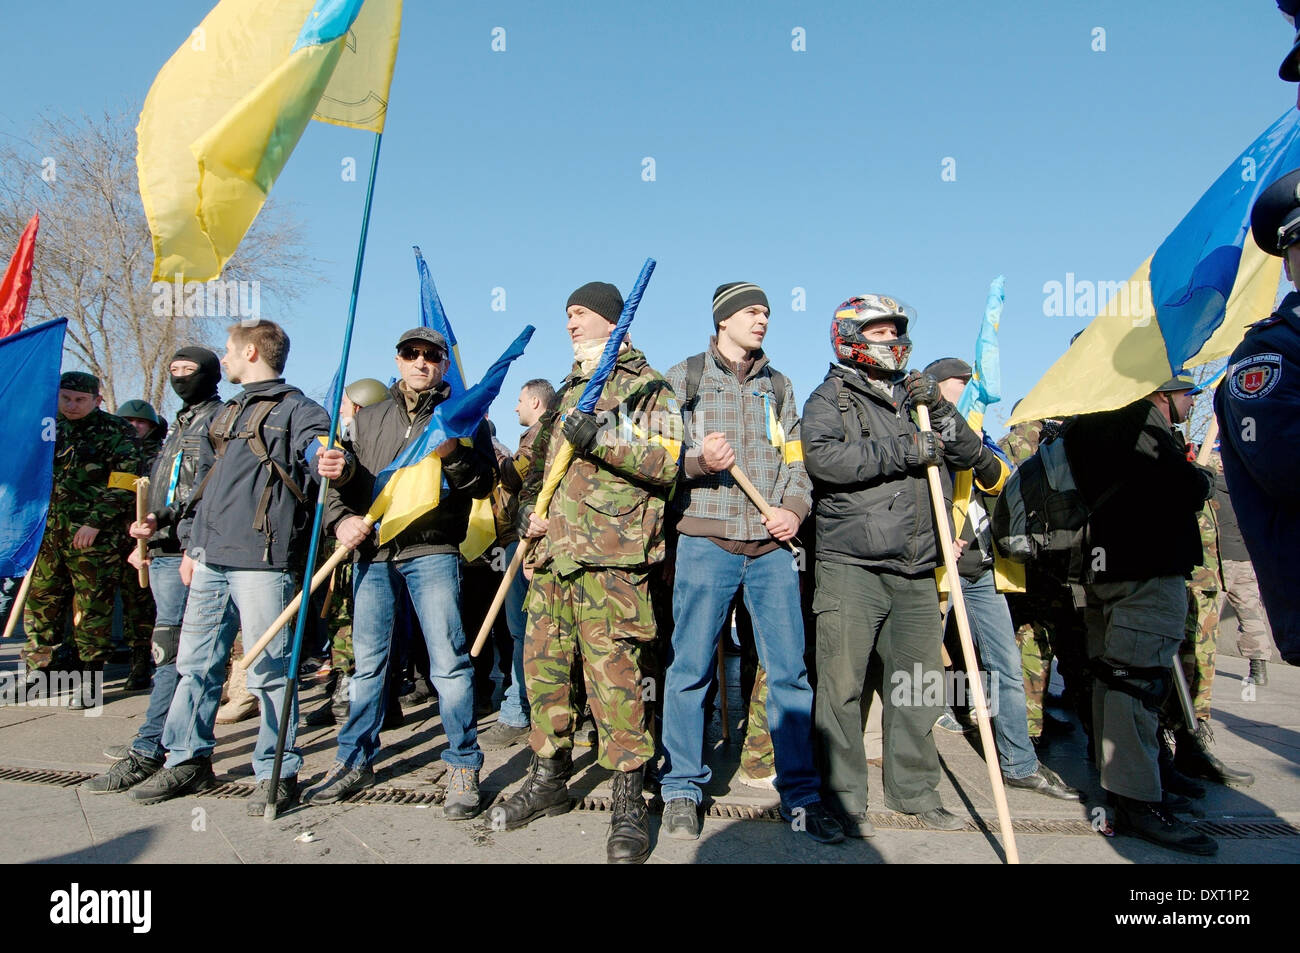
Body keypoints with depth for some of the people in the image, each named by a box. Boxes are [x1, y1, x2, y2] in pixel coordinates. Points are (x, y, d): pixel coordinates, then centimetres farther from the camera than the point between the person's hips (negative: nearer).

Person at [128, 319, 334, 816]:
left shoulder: (296, 410, -1)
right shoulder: (226, 413, 23)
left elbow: (318, 457, -17)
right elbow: (204, 480, 27)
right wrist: (191, 543, 23)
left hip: (261, 561, -8)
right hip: (210, 561, 8)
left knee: (269, 670, -3)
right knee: (195, 664, 14)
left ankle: (277, 772, 9)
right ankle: (187, 762, 27)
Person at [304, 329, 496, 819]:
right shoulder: (369, 418, 18)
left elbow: (484, 484, -2)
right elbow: (338, 481, 15)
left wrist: (451, 455, -19)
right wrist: (340, 518, -5)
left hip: (431, 551, -4)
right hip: (371, 552, 4)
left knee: (448, 663, -6)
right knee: (367, 663, 12)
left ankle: (463, 766, 8)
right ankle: (355, 761, 26)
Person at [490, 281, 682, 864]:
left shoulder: (647, 387, 3)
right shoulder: (567, 392, 24)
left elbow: (665, 460, -11)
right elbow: (538, 462, 27)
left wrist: (599, 439, -20)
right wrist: (528, 506, 8)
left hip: (609, 555, -7)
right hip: (551, 553, 7)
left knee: (613, 673, -9)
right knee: (542, 665, 10)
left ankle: (628, 799, 3)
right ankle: (549, 778, 26)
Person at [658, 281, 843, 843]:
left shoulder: (778, 386, 18)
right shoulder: (683, 379, 7)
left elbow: (796, 460, 17)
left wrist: (794, 508, -2)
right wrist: (699, 461, -16)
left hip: (771, 545, 3)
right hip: (706, 542, -3)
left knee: (789, 669, 3)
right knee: (691, 667, 1)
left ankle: (801, 795, 15)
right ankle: (681, 789, 18)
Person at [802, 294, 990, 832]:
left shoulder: (913, 396, 19)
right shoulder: (830, 398, 2)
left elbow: (970, 456, 17)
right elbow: (823, 457, -18)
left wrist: (939, 410, 0)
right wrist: (906, 451, -15)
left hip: (914, 570, 6)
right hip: (850, 565, -5)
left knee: (919, 683, 11)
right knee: (842, 684, -2)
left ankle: (913, 790, 26)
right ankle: (843, 795, 14)